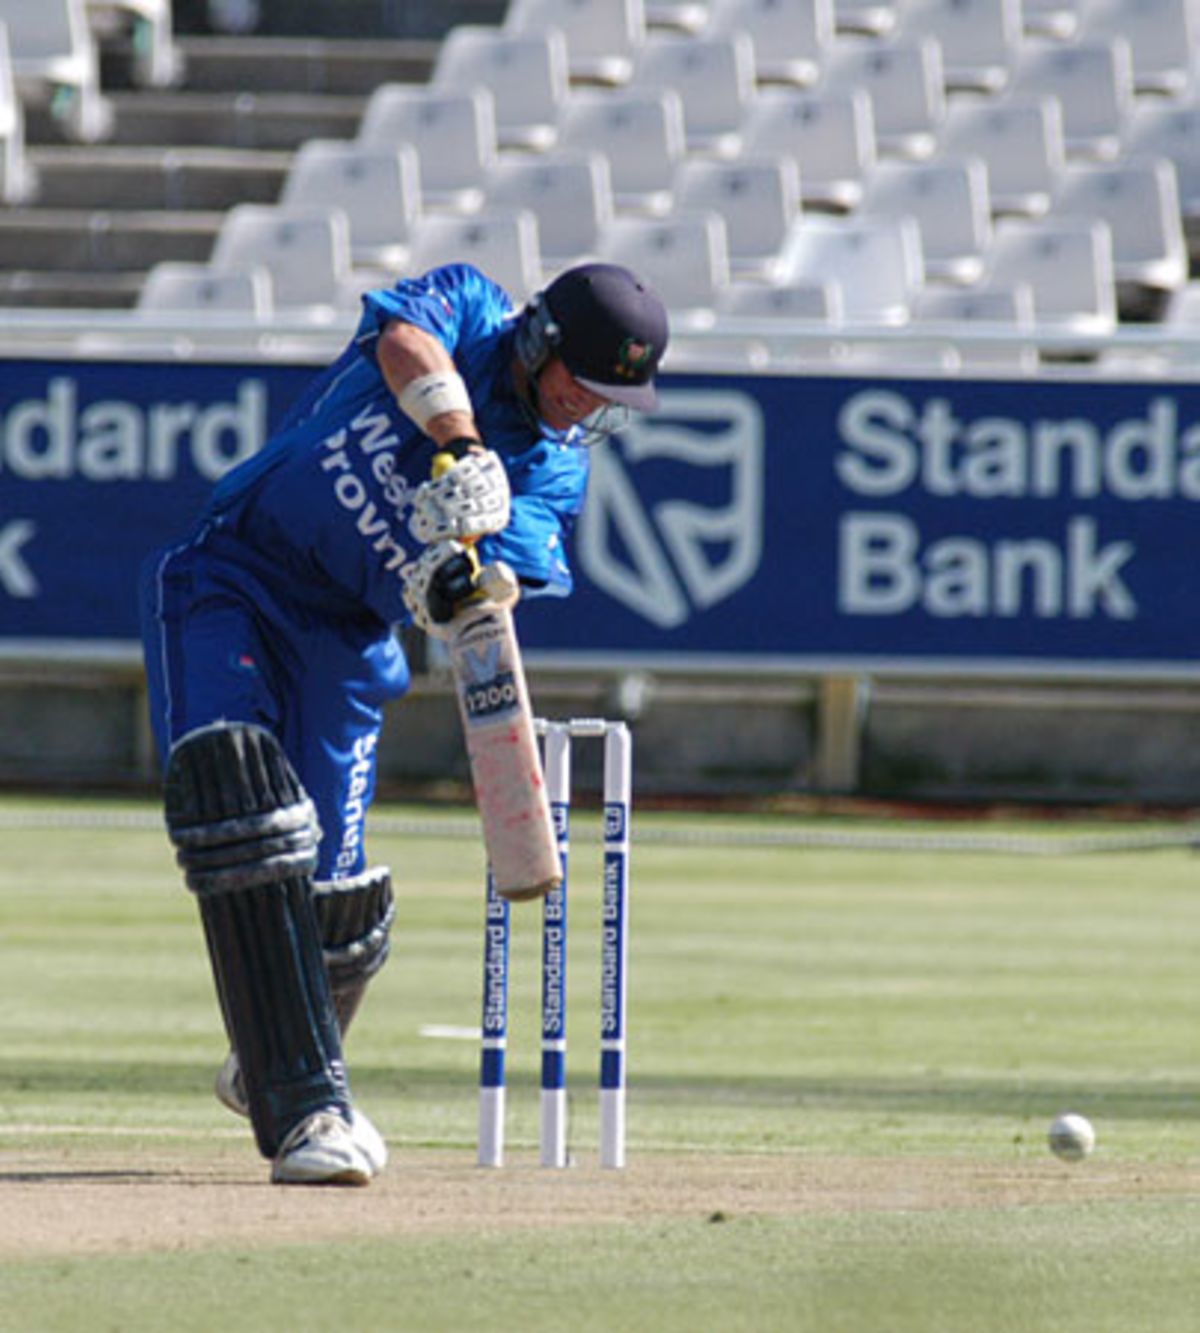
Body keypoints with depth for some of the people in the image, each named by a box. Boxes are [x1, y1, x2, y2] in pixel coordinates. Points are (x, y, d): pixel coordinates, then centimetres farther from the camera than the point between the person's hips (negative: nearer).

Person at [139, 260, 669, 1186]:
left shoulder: (556, 470, -1)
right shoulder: (469, 306, -2)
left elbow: (436, 599, -17)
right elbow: (406, 343, -28)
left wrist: (453, 585, -40)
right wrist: (463, 446, -42)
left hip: (344, 635, 3)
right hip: (228, 580, -3)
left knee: (330, 890, -4)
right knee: (228, 782, -25)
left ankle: (277, 1073, 31)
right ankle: (306, 1106, -27)